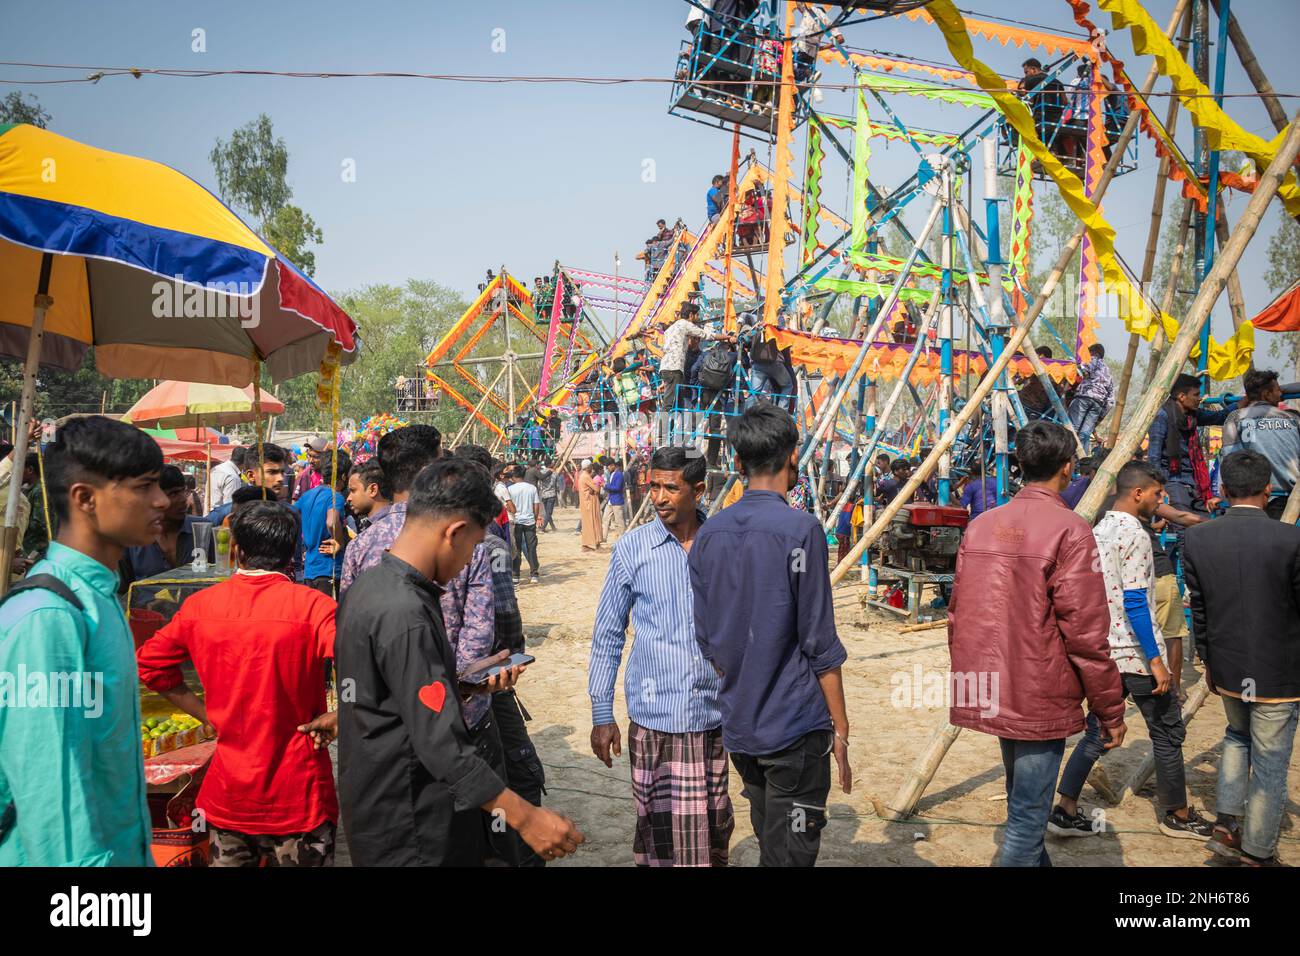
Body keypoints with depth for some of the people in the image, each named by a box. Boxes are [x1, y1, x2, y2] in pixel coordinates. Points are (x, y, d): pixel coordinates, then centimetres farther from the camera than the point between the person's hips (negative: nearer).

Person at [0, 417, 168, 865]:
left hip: (121, 845, 8)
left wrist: (131, 850, 13)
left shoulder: (96, 594, 5)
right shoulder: (47, 616, -23)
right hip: (81, 851, -8)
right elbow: (48, 785, -26)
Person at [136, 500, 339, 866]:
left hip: (227, 794, 4)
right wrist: (334, 719, -14)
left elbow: (149, 664, 10)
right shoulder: (312, 606, -16)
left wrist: (209, 714, 9)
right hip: (296, 795, -4)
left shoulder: (199, 606, -2)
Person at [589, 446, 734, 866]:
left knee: (716, 826, 13)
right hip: (655, 716, -2)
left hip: (717, 714, 2)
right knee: (661, 831, 2)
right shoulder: (632, 548, -4)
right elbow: (608, 634, 2)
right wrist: (601, 713, 1)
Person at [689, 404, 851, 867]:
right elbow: (819, 643, -13)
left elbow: (707, 639, 8)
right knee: (790, 853, 4)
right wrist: (840, 728, -4)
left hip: (738, 725, 6)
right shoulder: (800, 528, -14)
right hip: (796, 725, -6)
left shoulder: (708, 534, 3)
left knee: (768, 842, 21)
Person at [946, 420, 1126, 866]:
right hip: (1041, 697, -7)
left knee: (1022, 795, 25)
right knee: (1028, 813, 3)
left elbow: (957, 615, 10)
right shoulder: (1069, 530, -14)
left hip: (991, 693, 7)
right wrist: (1110, 711, -5)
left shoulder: (980, 525, 5)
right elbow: (1085, 632, -16)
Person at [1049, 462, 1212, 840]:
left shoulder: (1098, 532, 10)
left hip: (1105, 653, 8)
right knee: (1168, 733, 8)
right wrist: (1156, 660, -19)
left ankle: (1065, 810, 9)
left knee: (1099, 732, 11)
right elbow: (1135, 604, -21)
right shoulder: (1134, 535, -16)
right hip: (1136, 654, -8)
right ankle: (1177, 815, 22)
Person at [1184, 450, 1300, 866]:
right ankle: (1257, 854, 21)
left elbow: (1198, 609, 1)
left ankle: (1227, 823, 21)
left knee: (1238, 737, 28)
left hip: (1227, 669, 4)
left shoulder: (1196, 539, -8)